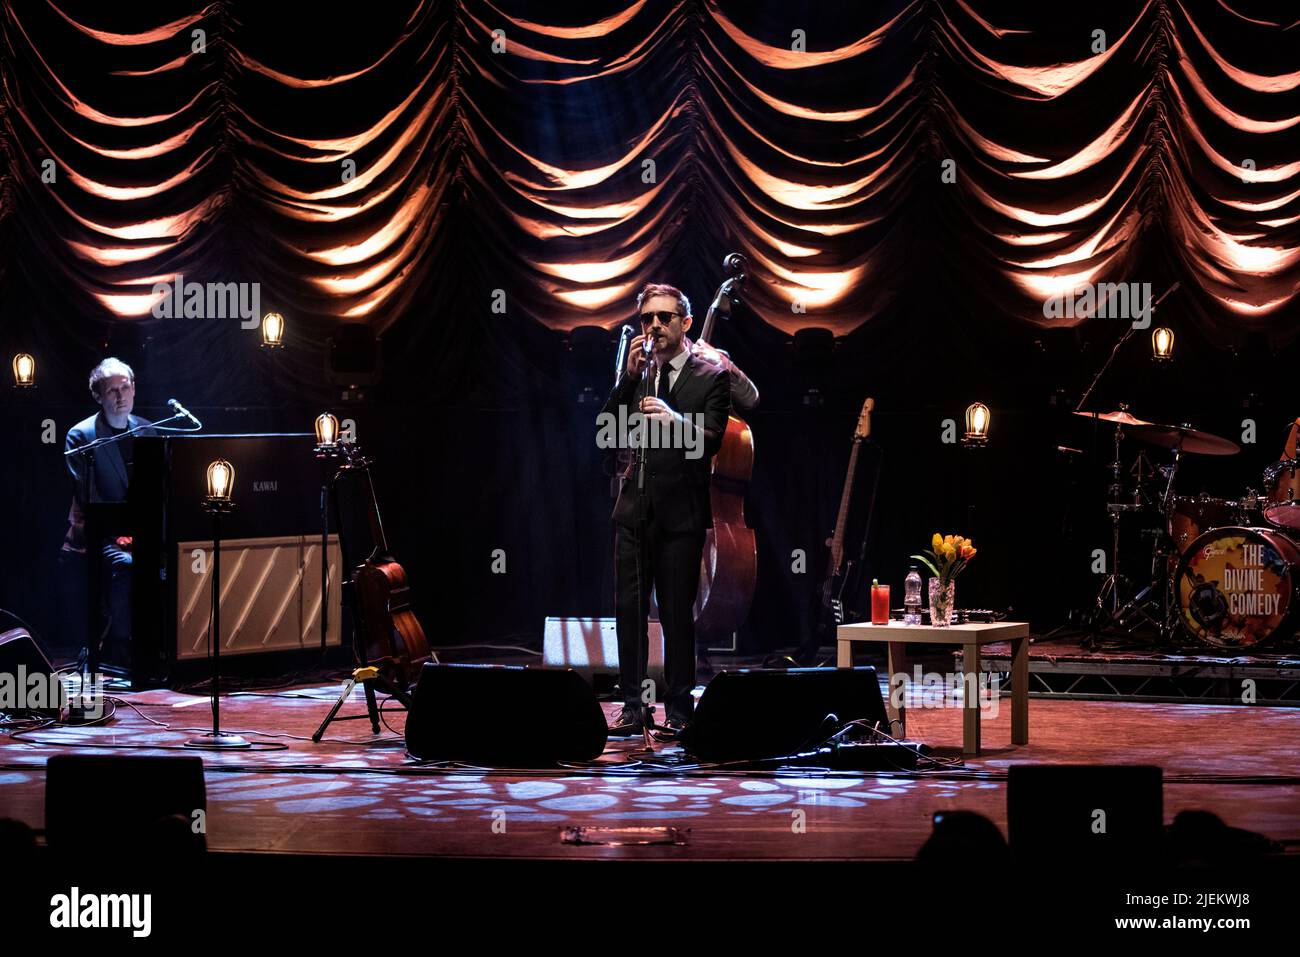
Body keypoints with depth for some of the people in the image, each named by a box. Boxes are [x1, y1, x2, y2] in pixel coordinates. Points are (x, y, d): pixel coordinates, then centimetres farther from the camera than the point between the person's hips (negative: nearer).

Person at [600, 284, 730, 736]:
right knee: (628, 609, 1)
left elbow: (711, 440, -11)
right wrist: (629, 377, -8)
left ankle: (679, 707, 5)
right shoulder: (636, 376, 14)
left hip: (680, 512, -4)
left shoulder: (711, 377, 2)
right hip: (634, 508, 4)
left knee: (677, 614, -3)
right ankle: (633, 705, 6)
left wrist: (675, 419, -30)